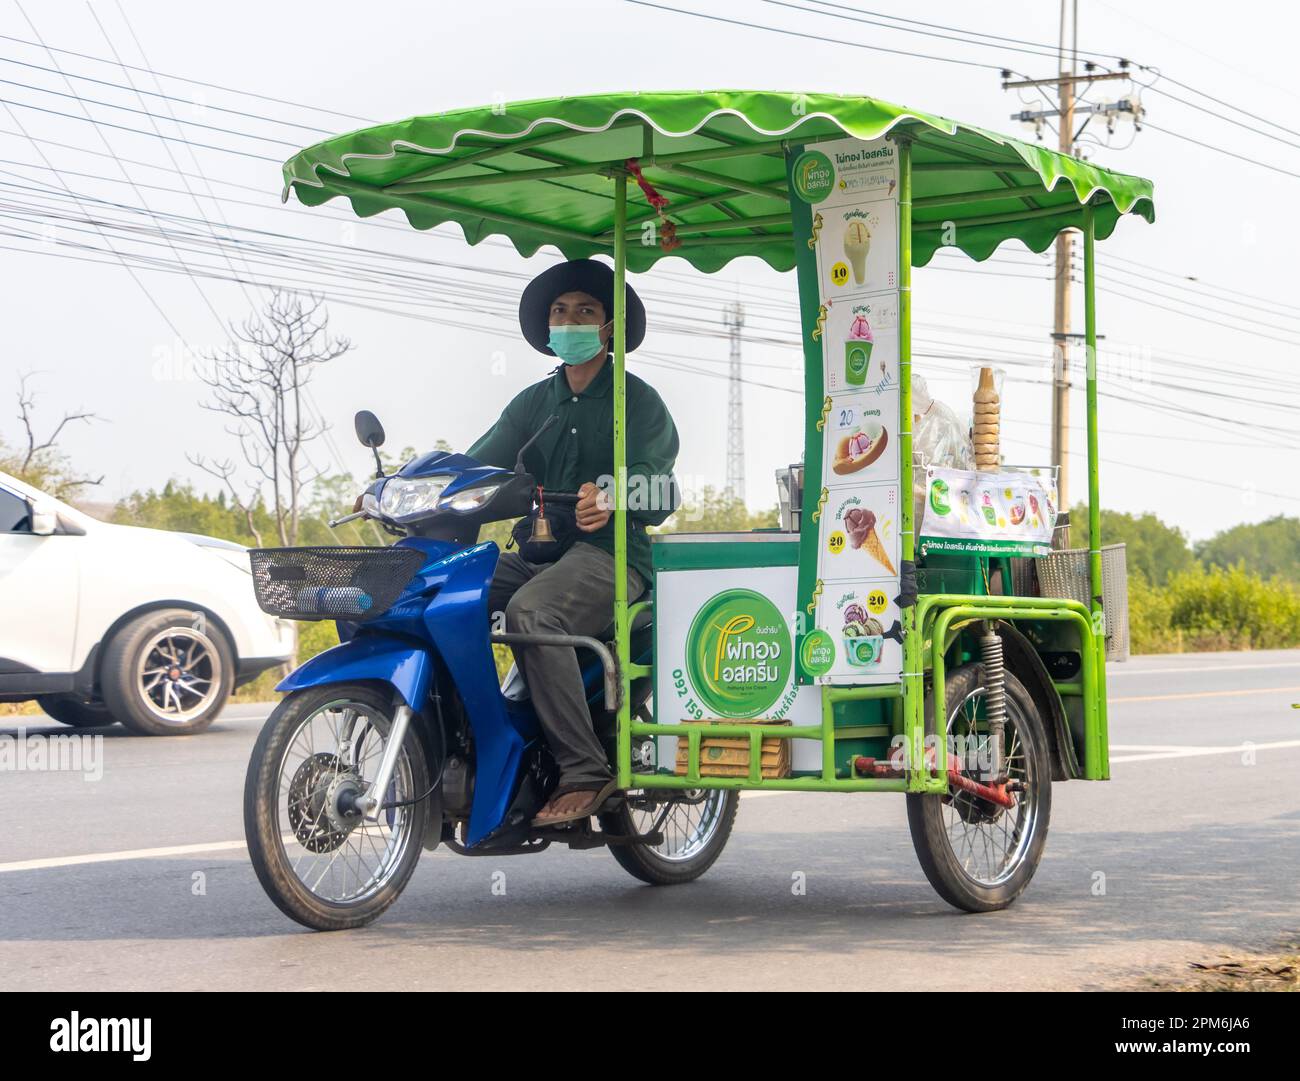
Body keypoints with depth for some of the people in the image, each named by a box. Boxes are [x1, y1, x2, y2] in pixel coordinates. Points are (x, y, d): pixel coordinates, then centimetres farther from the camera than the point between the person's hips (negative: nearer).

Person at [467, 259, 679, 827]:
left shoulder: (638, 400, 5)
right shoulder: (534, 402, 23)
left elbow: (659, 490, -11)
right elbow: (477, 463, 12)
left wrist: (610, 499, -34)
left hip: (609, 552, -6)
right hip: (540, 554, 6)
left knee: (530, 611, -36)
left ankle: (585, 771, -35)